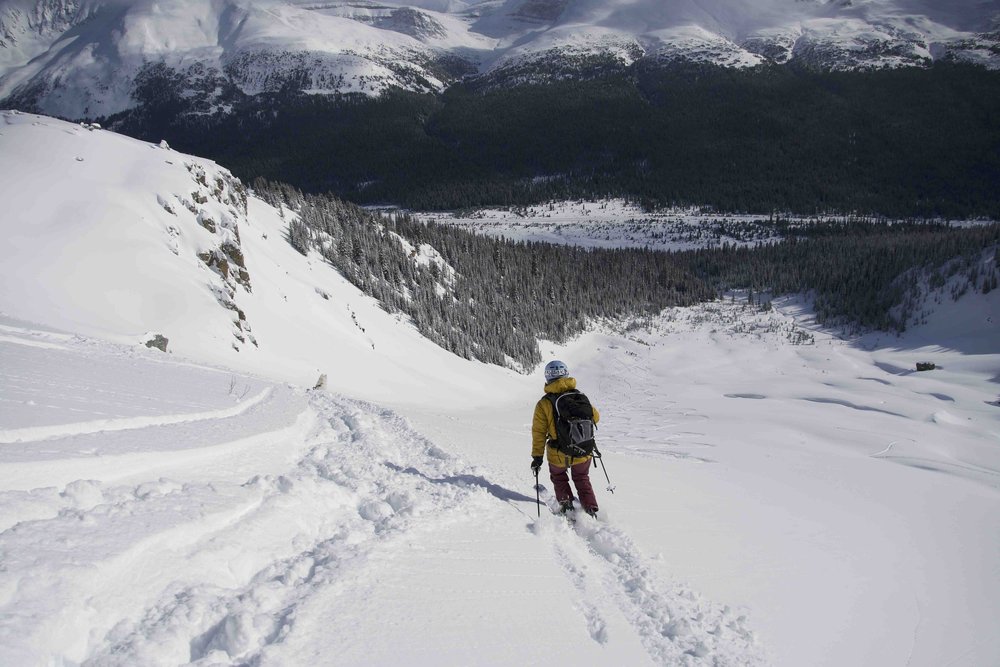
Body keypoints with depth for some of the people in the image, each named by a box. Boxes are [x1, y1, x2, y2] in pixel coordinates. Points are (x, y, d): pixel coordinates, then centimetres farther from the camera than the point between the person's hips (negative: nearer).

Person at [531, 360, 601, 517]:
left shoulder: (543, 404, -13)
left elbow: (539, 433, -11)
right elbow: (595, 416, 6)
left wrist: (537, 456, -4)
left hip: (558, 455, -2)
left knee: (558, 477, 29)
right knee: (582, 480, 26)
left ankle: (565, 501, 15)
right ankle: (591, 510, 17)